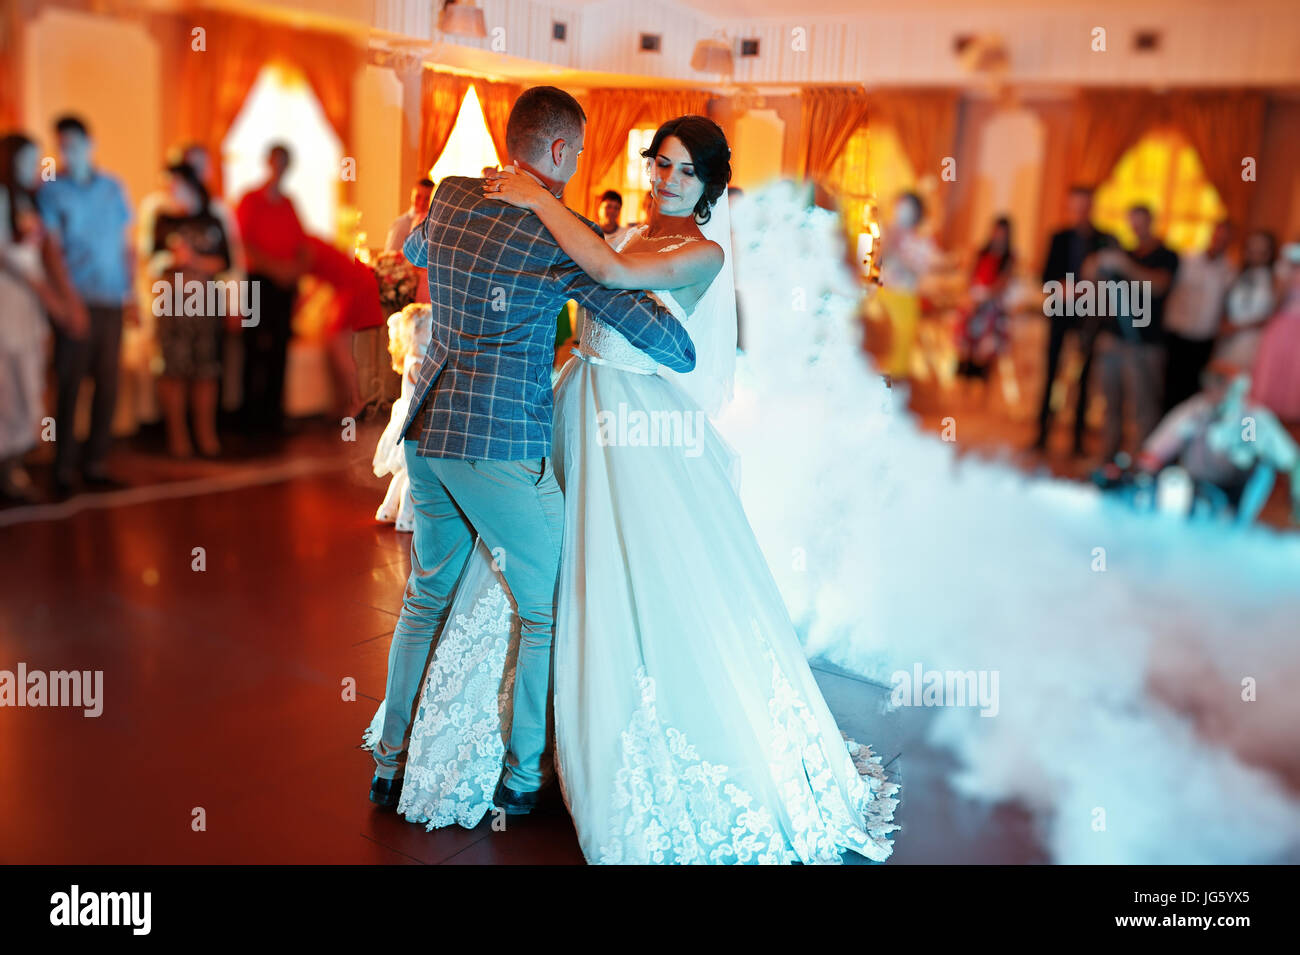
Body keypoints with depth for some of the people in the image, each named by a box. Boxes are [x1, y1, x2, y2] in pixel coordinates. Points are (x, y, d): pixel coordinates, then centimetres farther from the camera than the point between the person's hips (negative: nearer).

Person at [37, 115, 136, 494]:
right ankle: (64, 466, 6)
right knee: (69, 385, -2)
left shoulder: (113, 188, 12)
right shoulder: (51, 190, 2)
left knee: (107, 385, 5)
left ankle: (95, 463, 14)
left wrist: (131, 295, 10)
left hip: (112, 302, 4)